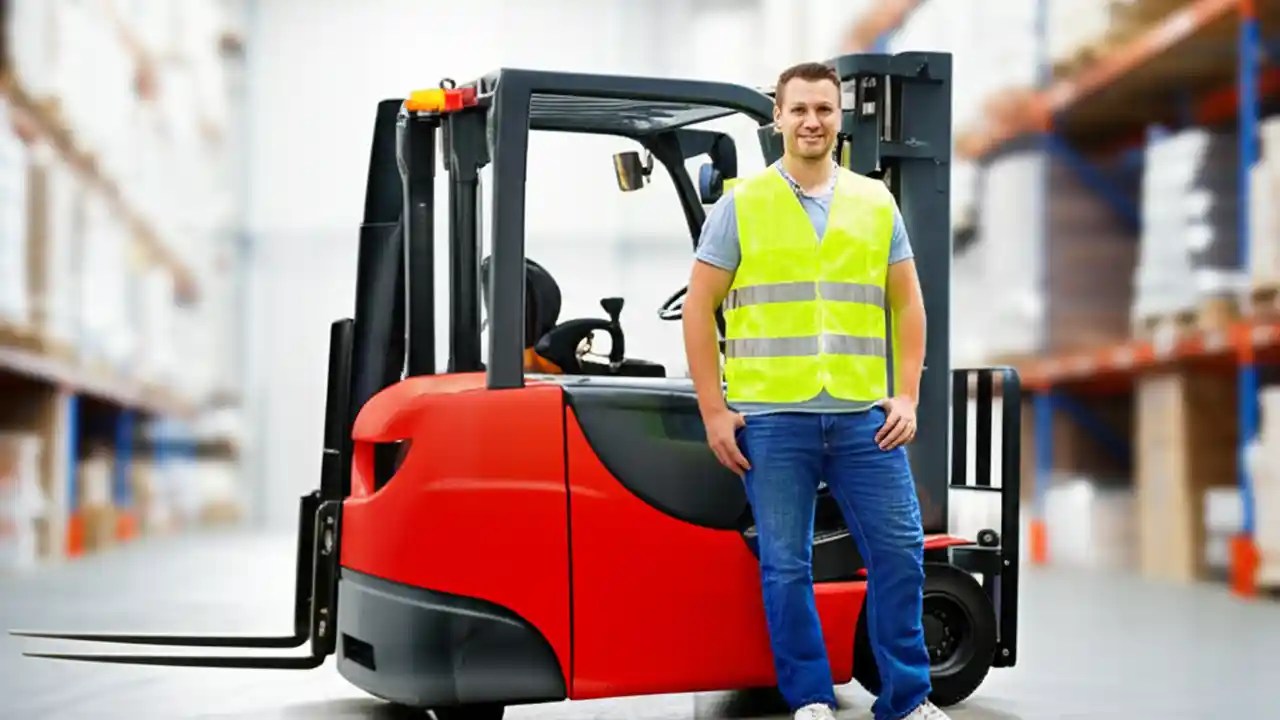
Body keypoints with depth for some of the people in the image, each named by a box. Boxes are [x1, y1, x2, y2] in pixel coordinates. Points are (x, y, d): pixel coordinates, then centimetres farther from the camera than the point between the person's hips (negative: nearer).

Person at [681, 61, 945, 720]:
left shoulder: (876, 202, 12)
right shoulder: (740, 205, 4)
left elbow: (907, 305, 14)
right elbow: (698, 309, 3)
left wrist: (906, 396, 4)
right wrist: (713, 410, -3)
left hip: (864, 415, 2)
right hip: (771, 417, -2)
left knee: (899, 551, 2)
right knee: (786, 566, 3)